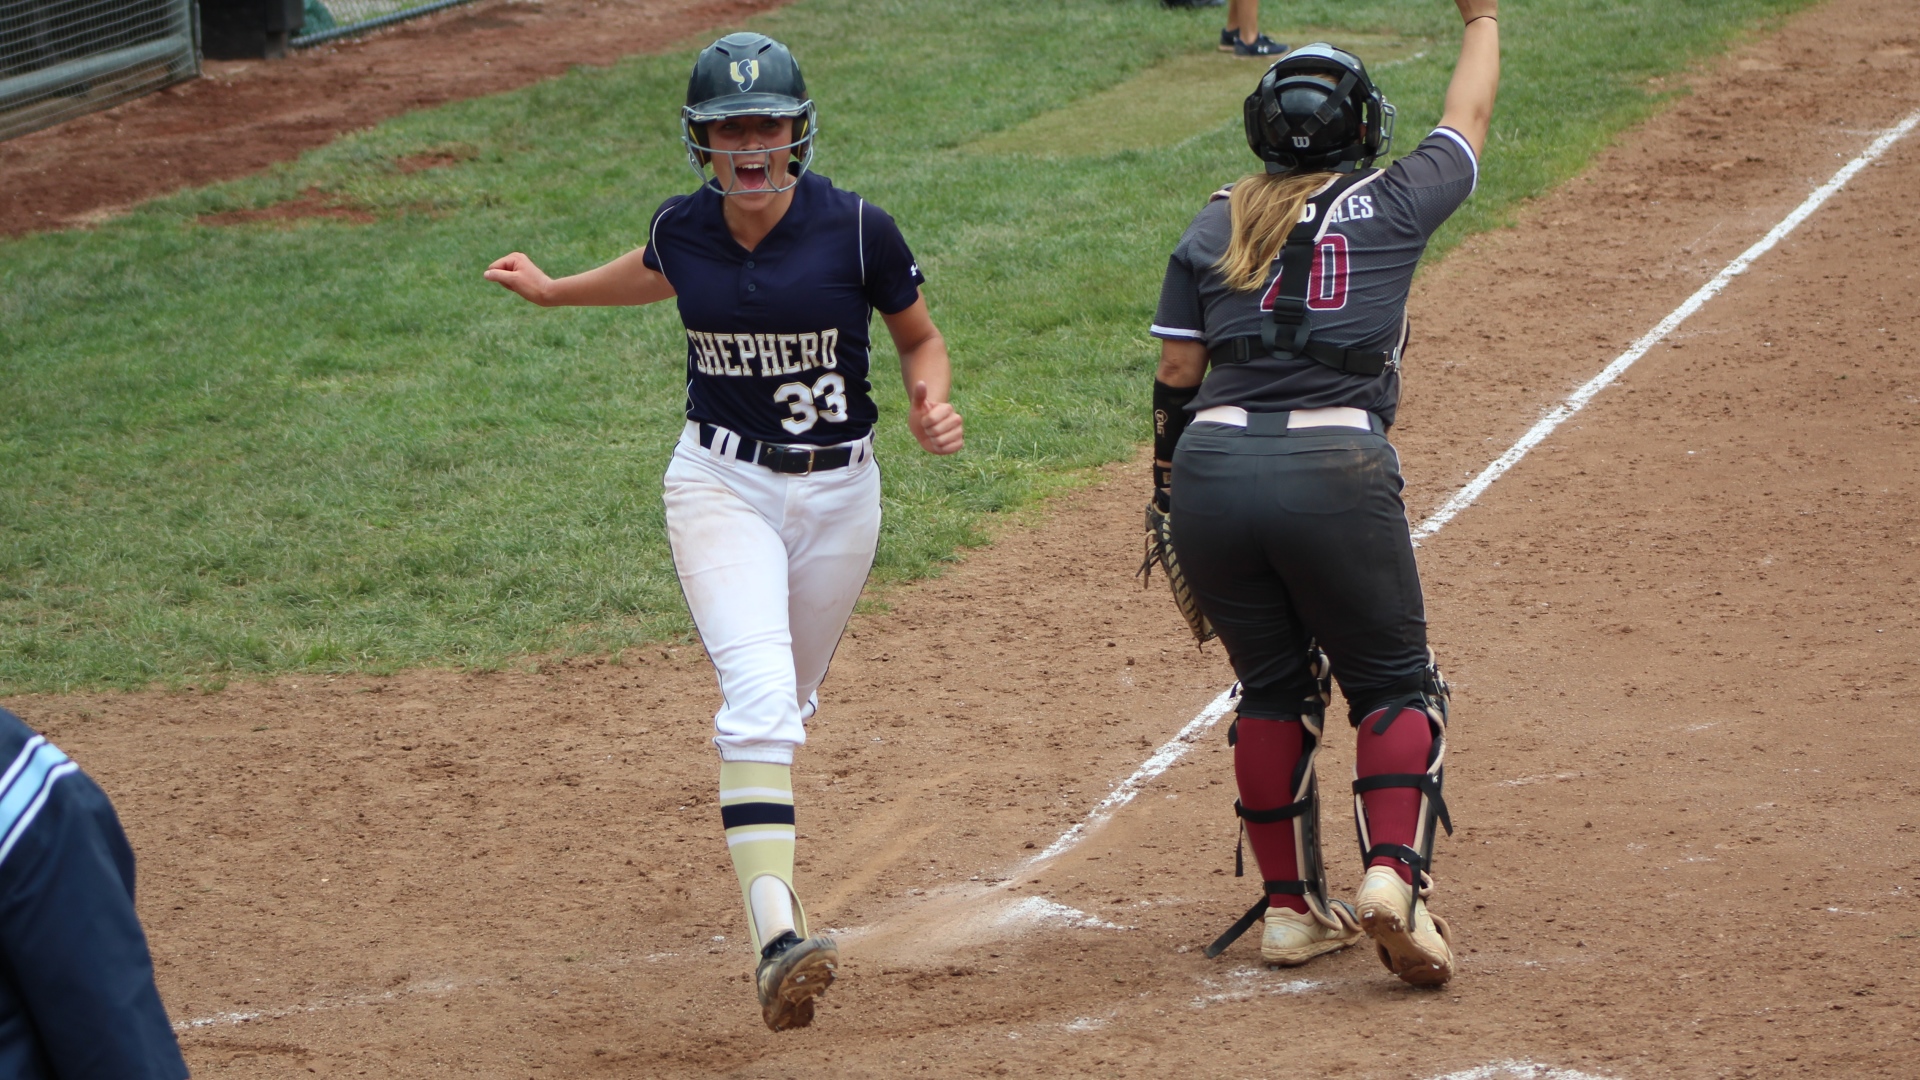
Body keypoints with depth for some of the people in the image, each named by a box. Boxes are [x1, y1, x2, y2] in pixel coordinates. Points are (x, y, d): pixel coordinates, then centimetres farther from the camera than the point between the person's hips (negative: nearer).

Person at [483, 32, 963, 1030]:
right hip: (721, 486, -1)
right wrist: (555, 291, 29)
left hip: (837, 491, 1)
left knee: (783, 706, 18)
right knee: (757, 696, -21)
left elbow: (919, 337, 1)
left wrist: (930, 403, -18)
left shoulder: (857, 231, -14)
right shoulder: (683, 229, -6)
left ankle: (758, 861, 48)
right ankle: (777, 937, -34)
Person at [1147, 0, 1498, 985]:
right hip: (1336, 472, -3)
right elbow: (1467, 121, 25)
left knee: (1272, 688, 17)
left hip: (1211, 468, 3)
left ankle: (1290, 907, 17)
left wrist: (1173, 497, 19)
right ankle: (1392, 877, -12)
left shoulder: (1213, 226, 13)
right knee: (1395, 684, 8)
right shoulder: (1388, 205, 7)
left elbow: (1176, 374, 10)